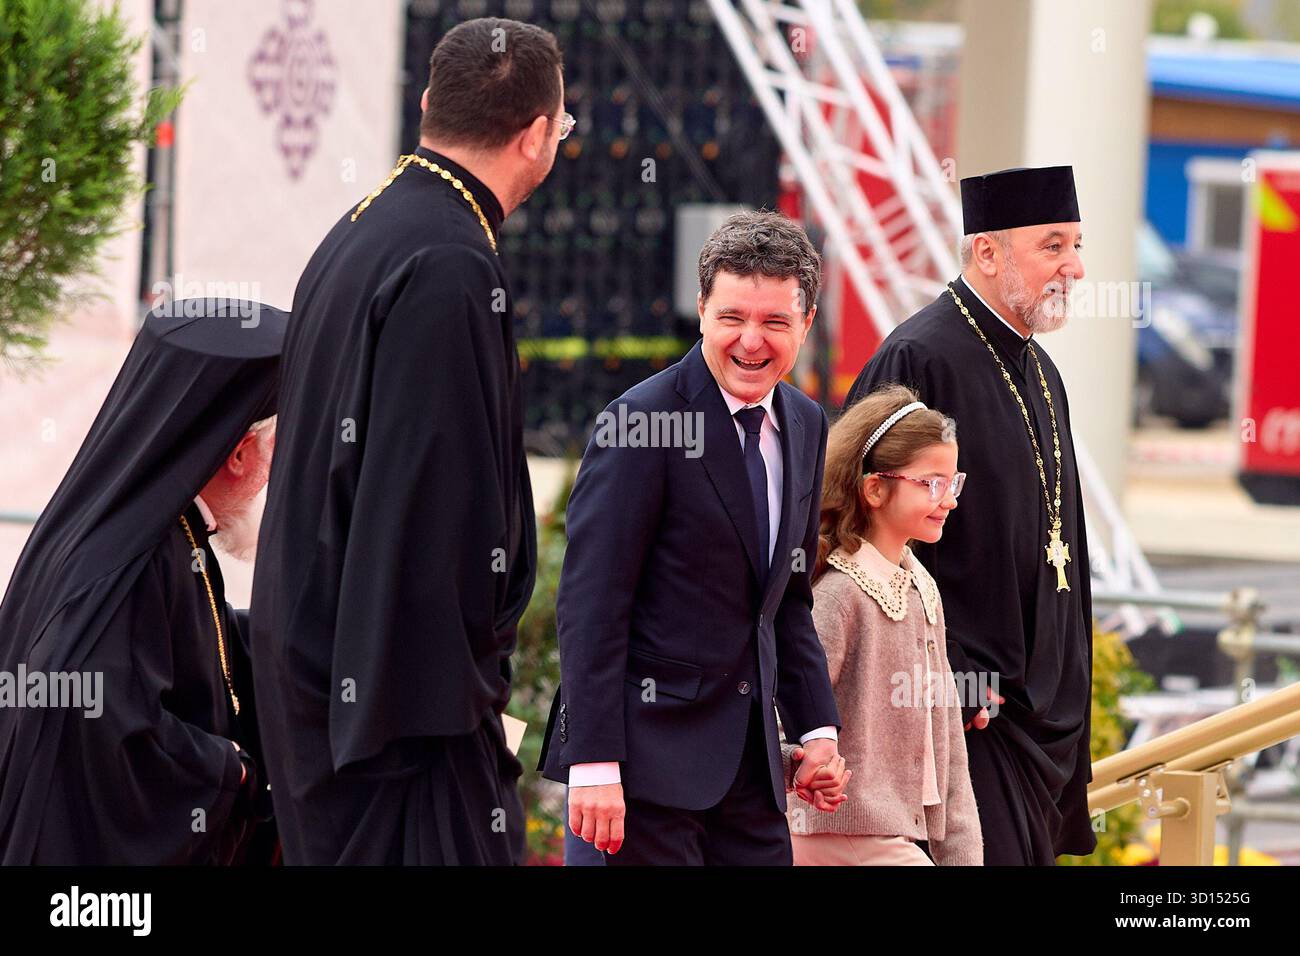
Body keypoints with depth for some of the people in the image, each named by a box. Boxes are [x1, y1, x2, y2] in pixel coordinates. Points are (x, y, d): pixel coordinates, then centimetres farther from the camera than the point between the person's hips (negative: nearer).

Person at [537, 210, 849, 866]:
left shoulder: (805, 425, 12)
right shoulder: (641, 420, -11)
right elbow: (590, 607, -14)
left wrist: (817, 729, 13)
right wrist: (593, 765, -19)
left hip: (749, 756, 7)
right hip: (649, 743, -7)